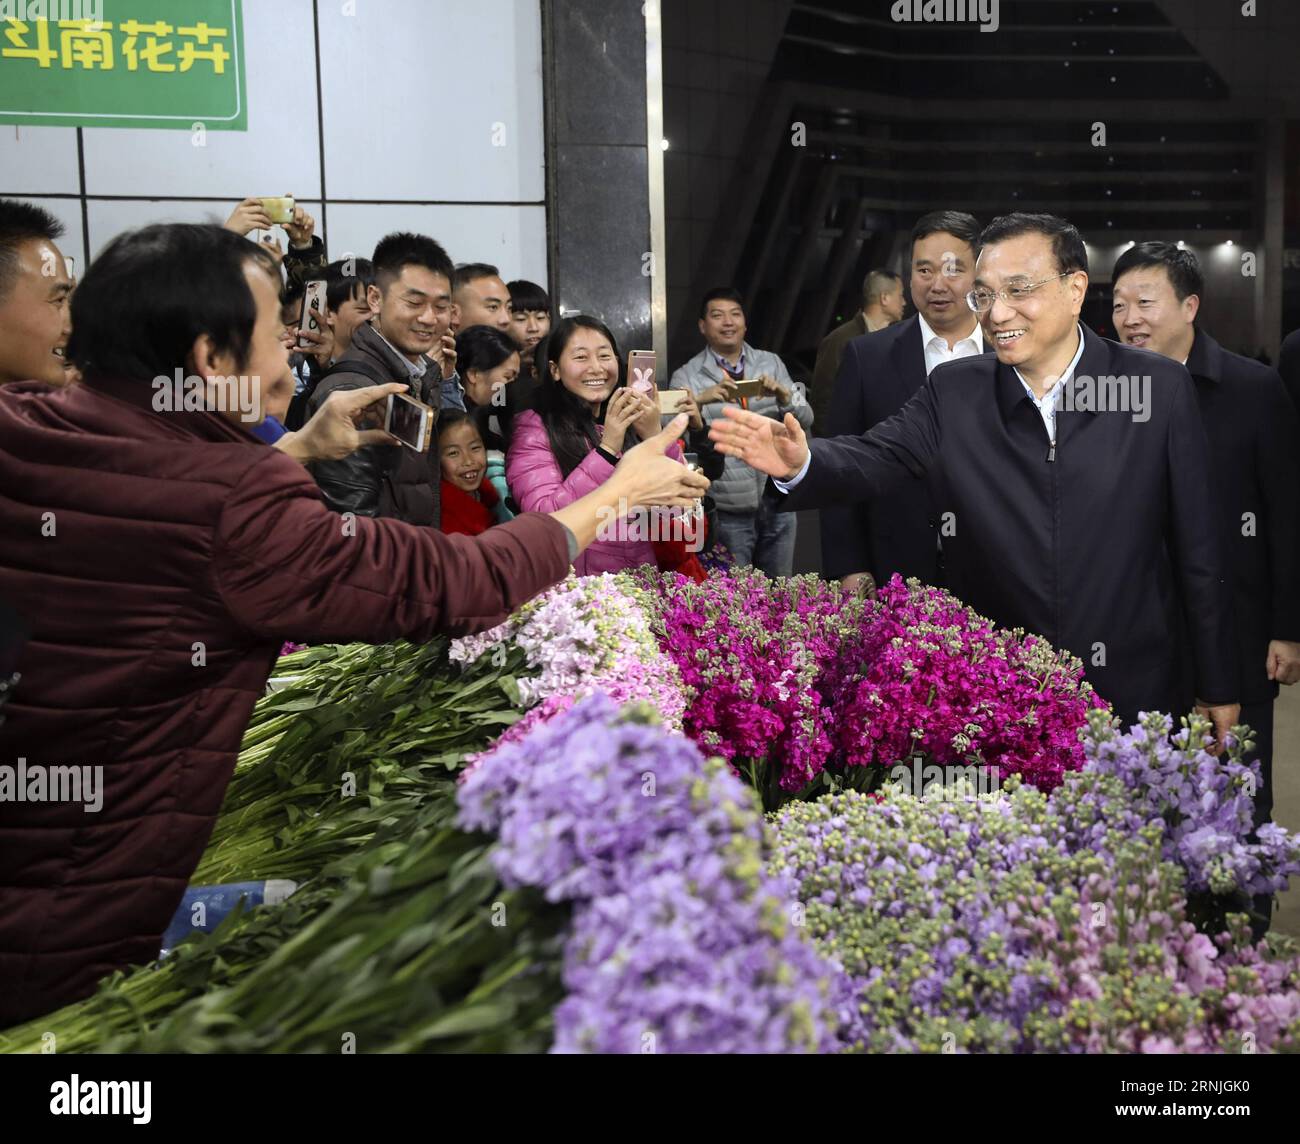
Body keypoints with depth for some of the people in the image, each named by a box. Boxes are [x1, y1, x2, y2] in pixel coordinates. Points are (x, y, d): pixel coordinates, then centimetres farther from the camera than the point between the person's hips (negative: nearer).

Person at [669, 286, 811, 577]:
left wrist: (782, 393, -17)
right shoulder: (686, 377, -1)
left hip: (777, 502, 3)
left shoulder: (771, 363, 8)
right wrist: (700, 400, -25)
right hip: (727, 511, -3)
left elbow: (805, 420, 2)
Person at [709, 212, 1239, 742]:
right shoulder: (953, 391, -1)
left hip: (1133, 695, -1)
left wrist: (1218, 687, 1)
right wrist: (800, 463, -37)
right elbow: (874, 457, -14)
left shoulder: (1160, 388, -6)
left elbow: (1199, 548, -3)